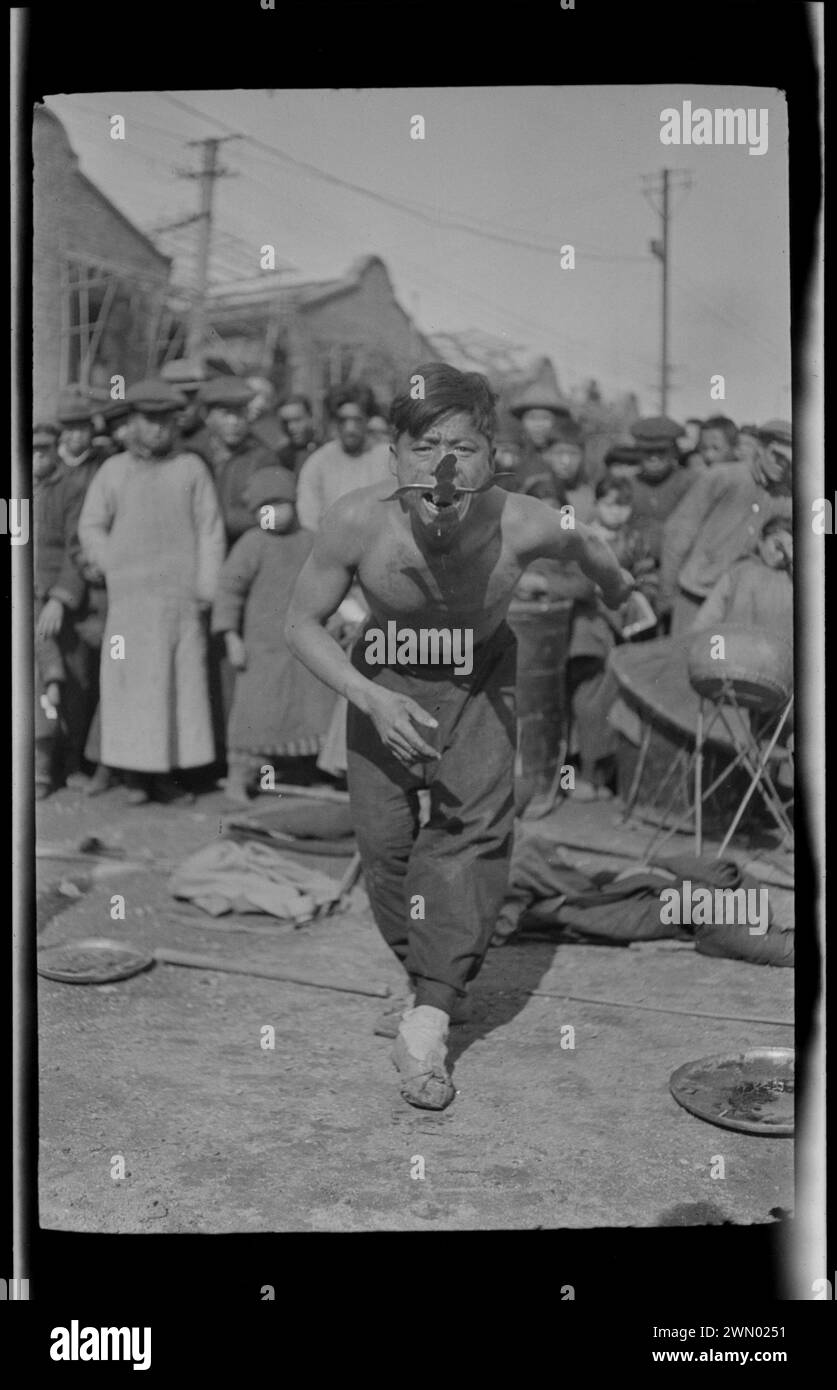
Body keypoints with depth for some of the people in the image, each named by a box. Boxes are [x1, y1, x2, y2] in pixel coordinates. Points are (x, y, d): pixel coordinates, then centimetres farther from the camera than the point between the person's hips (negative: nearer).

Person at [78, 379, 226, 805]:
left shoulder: (191, 467, 9)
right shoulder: (113, 470, 11)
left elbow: (210, 531, 6)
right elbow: (90, 528, 11)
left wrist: (207, 587, -1)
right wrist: (118, 569, 0)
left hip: (181, 597, 0)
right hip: (129, 598, 0)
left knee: (182, 682, -2)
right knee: (131, 684, -3)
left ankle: (165, 773, 3)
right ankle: (137, 774, 3)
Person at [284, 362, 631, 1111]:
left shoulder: (523, 524, -32)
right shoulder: (358, 522, -32)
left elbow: (583, 545, -5)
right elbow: (302, 622, -15)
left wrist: (625, 599, 16)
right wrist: (371, 699, -29)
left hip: (480, 681, 0)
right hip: (385, 679, 1)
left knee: (476, 822, -18)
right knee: (385, 839, -2)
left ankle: (429, 1021, -15)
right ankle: (424, 979, 25)